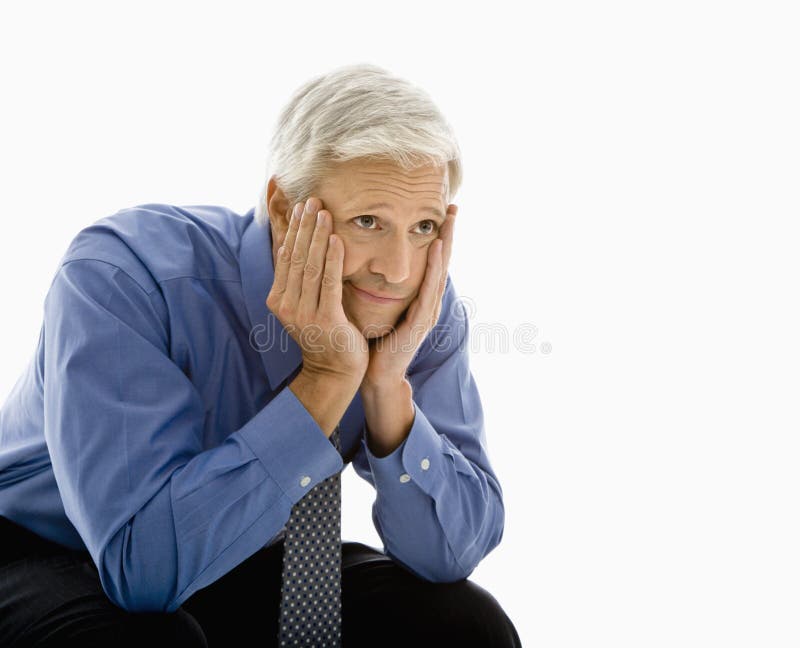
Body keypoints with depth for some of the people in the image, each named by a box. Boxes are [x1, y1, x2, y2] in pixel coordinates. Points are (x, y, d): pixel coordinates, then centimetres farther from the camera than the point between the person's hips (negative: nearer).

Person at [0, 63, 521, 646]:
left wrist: (389, 387, -30)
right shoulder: (123, 277, -30)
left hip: (248, 563, 4)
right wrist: (326, 378, -38)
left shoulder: (426, 306, -17)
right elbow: (144, 562, -37)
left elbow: (451, 552, -14)